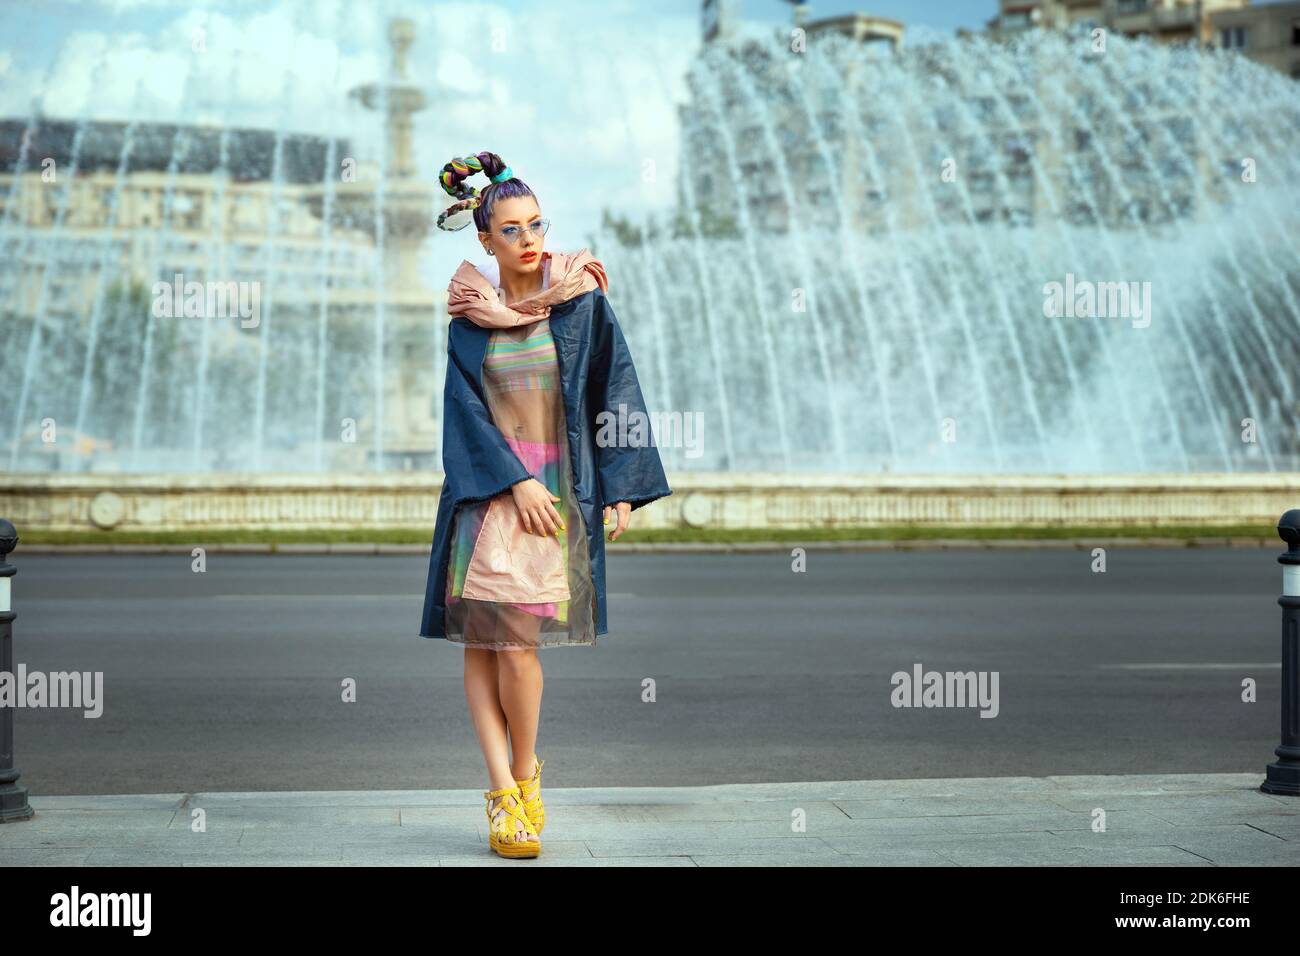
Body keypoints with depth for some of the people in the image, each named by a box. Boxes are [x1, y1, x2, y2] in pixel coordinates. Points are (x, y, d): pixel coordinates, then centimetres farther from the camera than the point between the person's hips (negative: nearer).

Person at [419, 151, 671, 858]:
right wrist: (515, 481, -12)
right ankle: (502, 788, 0)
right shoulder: (469, 316, 7)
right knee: (481, 641, -5)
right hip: (487, 487, 2)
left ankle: (524, 776, 8)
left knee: (517, 641, -11)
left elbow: (615, 394, 3)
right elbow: (467, 408, 1)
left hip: (557, 485, -2)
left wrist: (622, 488, -2)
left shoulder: (581, 301, 3)